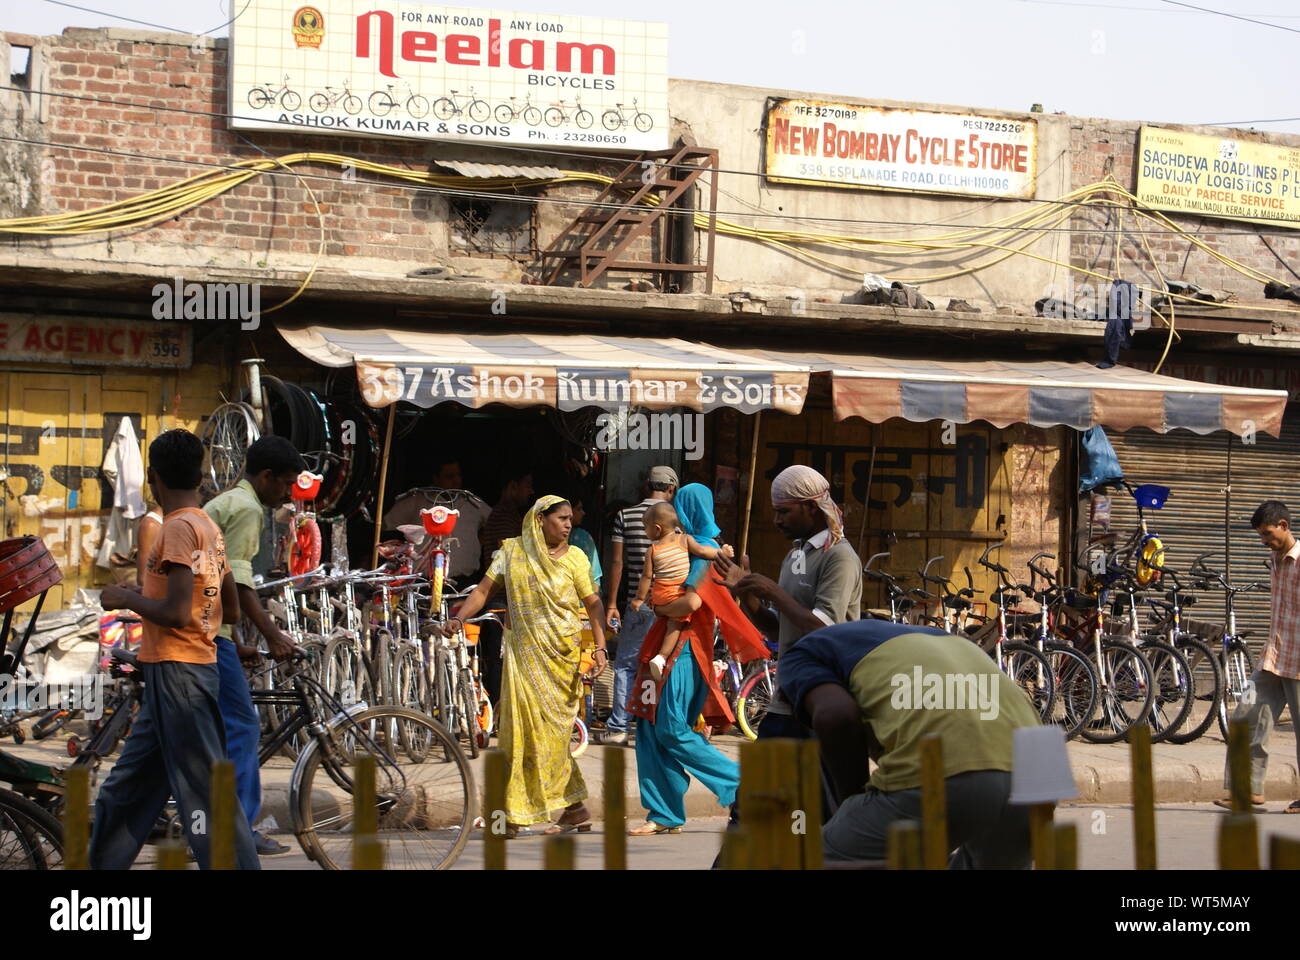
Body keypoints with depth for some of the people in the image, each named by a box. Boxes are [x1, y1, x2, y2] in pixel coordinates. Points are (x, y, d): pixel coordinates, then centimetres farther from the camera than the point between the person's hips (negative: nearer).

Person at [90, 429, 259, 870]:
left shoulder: (178, 528, -14)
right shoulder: (209, 527, 13)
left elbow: (176, 613, -22)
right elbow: (231, 610, 18)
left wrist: (125, 598, -6)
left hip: (177, 673, -10)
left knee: (206, 792, -8)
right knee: (124, 792, 17)